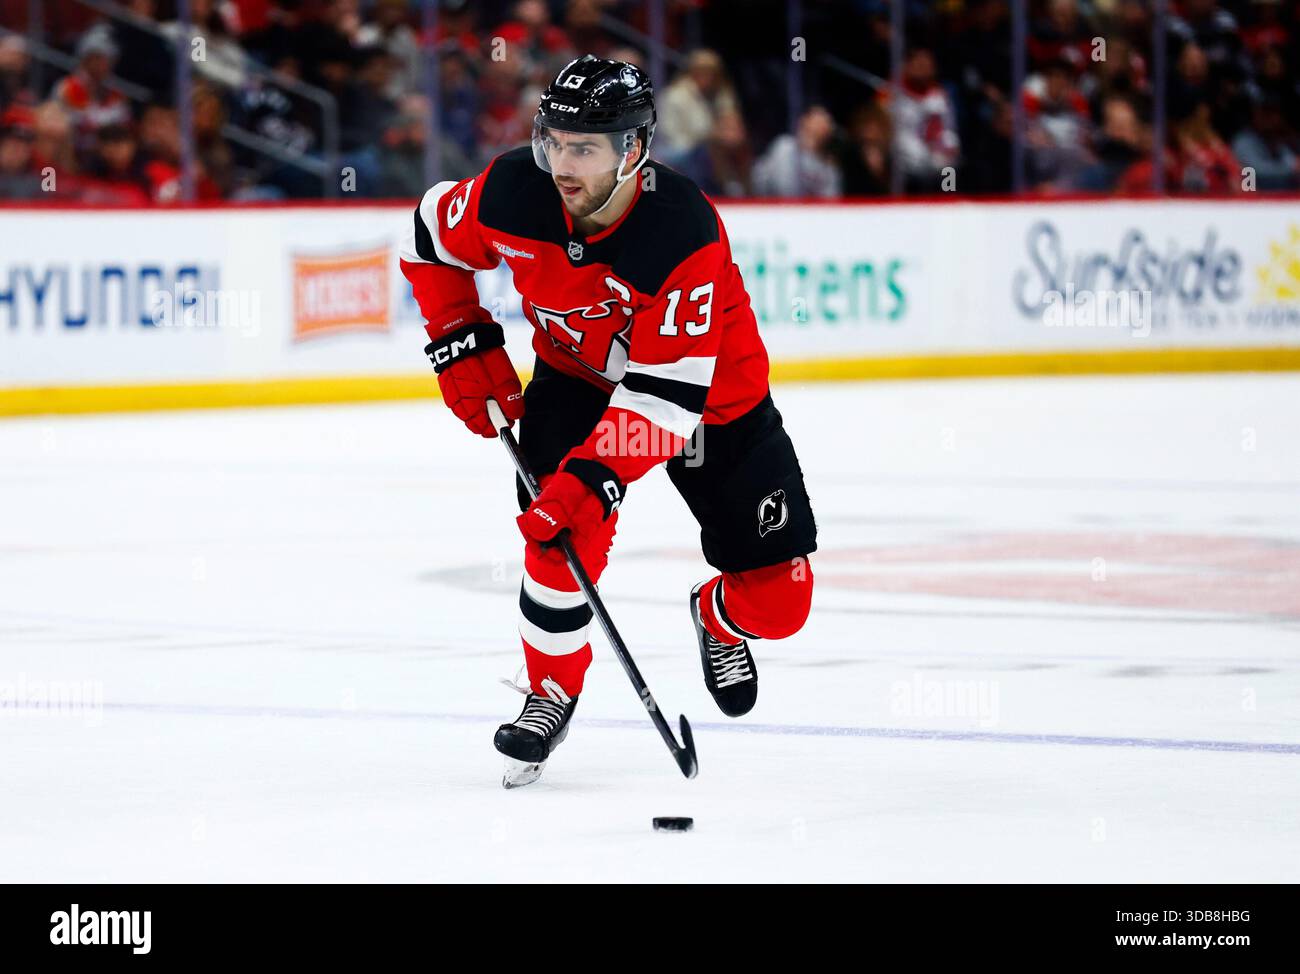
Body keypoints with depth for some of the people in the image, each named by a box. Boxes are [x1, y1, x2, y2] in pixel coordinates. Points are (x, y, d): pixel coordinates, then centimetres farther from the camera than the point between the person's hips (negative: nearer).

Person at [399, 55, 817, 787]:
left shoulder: (686, 233, -37)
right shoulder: (515, 192, -25)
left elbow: (667, 393, -37)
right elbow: (432, 240, -1)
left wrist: (595, 477, -43)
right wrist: (464, 345, -6)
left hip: (711, 398, -2)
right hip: (577, 376, 2)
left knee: (779, 600, -4)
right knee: (561, 532, -23)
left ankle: (719, 619, 34)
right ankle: (552, 692, 2)